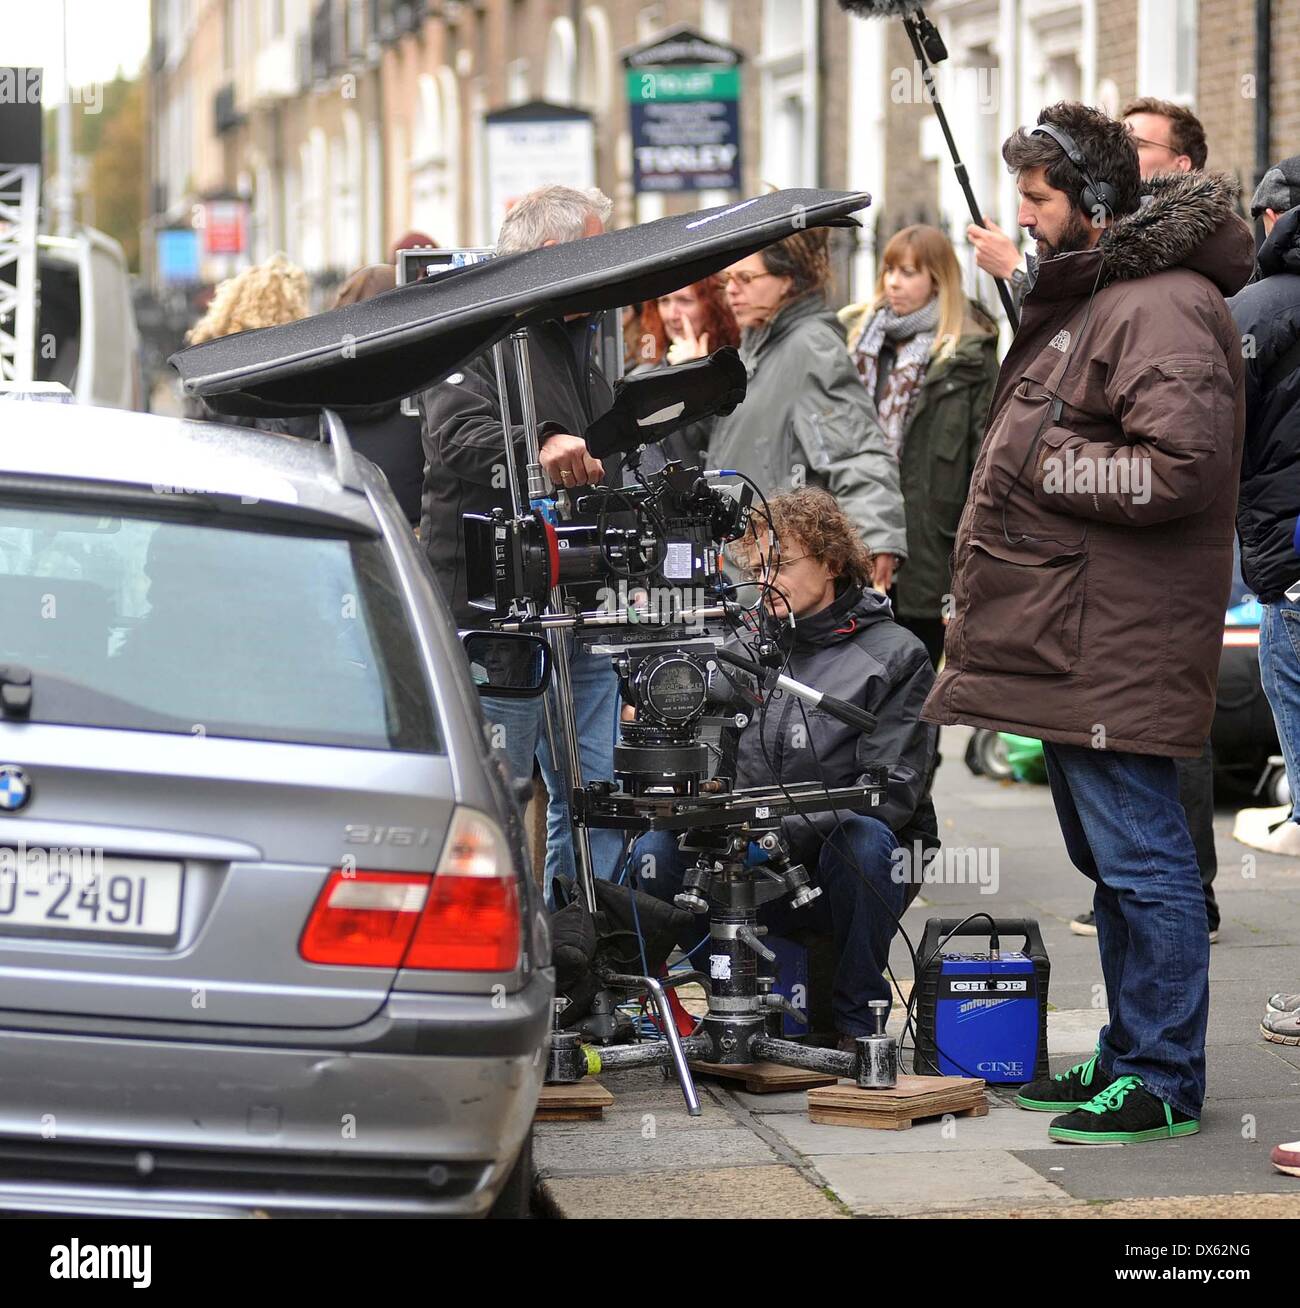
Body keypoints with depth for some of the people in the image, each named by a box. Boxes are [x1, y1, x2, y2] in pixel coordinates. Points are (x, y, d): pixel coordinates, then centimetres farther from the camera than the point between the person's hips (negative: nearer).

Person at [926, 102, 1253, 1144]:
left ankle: (1165, 1082, 0)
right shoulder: (1084, 295, 19)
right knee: (1106, 860, 17)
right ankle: (1127, 1057, 26)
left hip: (1116, 647, -11)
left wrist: (1040, 462, -17)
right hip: (1068, 641, 11)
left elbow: (1180, 468, -26)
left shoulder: (1164, 307, -16)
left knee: (1142, 861, -6)